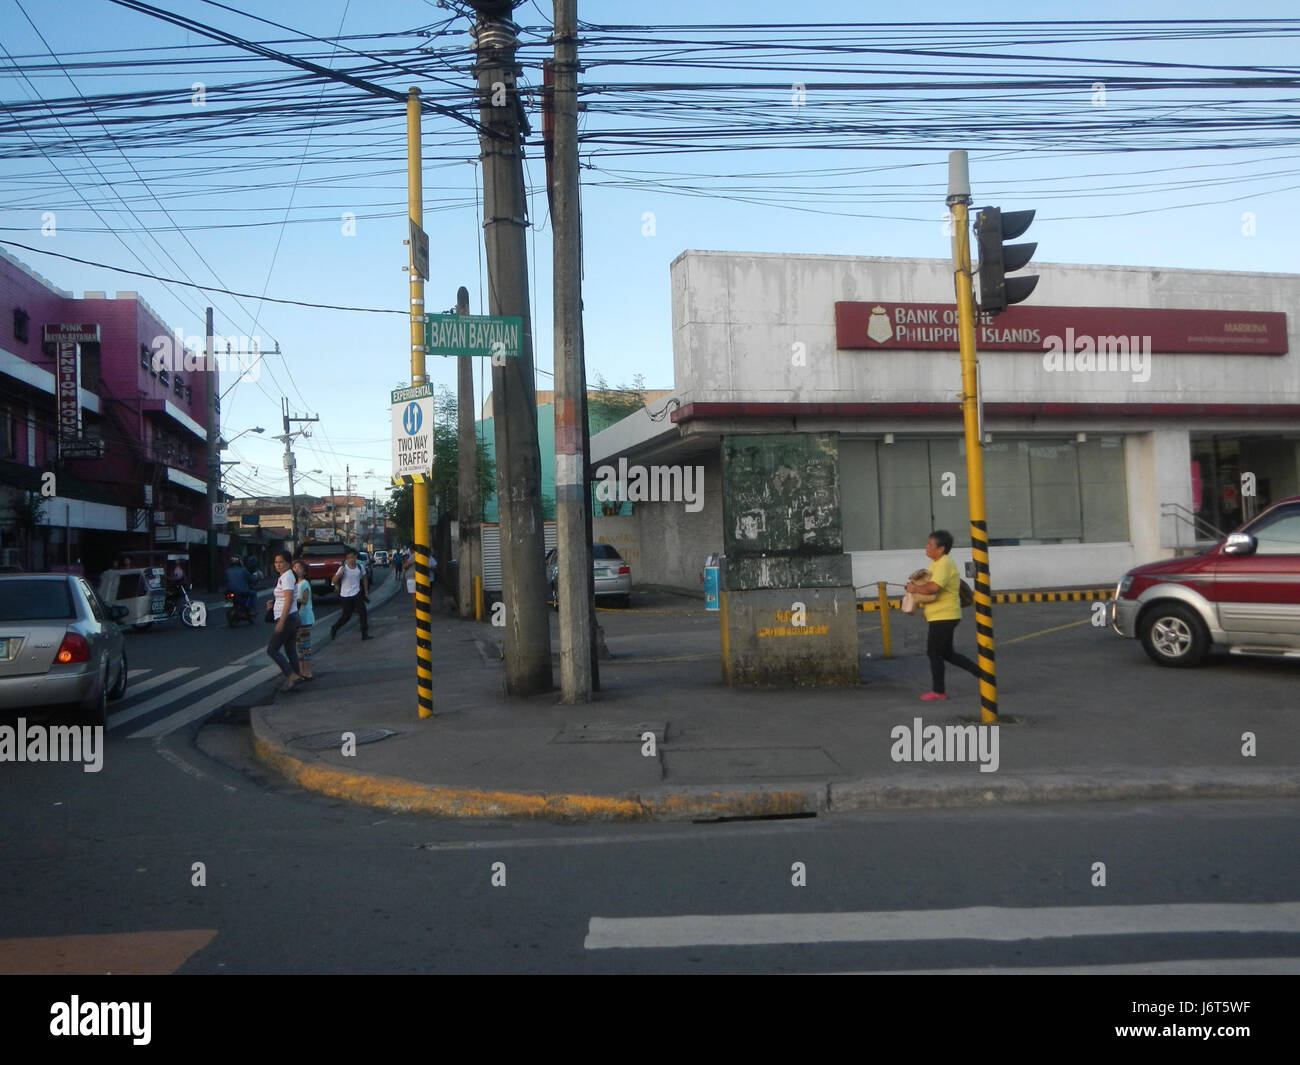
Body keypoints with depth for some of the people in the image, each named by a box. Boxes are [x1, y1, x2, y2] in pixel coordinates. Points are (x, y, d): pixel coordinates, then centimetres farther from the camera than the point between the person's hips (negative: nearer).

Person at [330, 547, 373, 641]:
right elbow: (334, 581, -16)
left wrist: (366, 591, 15)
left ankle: (365, 634, 4)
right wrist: (339, 573, -34)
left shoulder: (359, 567, -1)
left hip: (357, 594, 4)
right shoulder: (343, 568, -13)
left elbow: (364, 578, 17)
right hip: (346, 596, -4)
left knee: (363, 613, -3)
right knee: (347, 616, 2)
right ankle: (334, 628, 27)